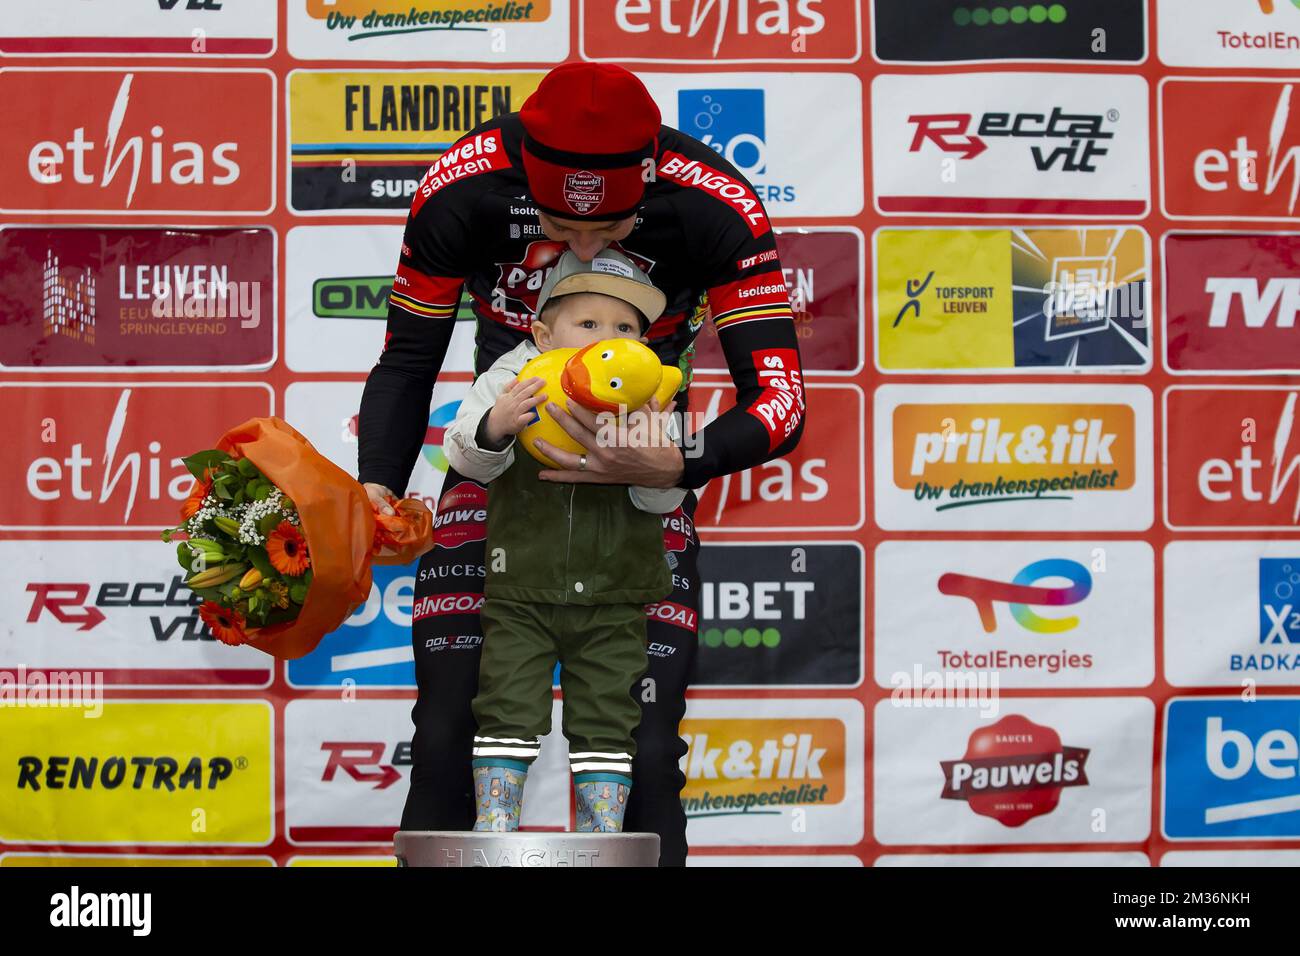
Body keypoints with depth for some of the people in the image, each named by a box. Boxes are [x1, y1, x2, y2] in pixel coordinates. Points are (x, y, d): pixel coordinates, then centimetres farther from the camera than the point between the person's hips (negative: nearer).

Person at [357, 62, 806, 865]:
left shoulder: (714, 207, -26)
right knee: (445, 739, -6)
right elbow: (407, 361, -10)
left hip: (645, 465, -1)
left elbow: (780, 402, -24)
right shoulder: (460, 190, -23)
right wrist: (377, 489, -26)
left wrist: (672, 466, -42)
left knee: (647, 754, -9)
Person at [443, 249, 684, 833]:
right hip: (521, 593, -1)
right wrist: (493, 427, -35)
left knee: (606, 718, 5)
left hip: (612, 604, 1)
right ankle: (493, 827, 10)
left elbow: (662, 501, -10)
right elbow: (466, 458, -13)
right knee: (508, 711, 1)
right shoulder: (511, 384, -4)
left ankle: (603, 837, 14)